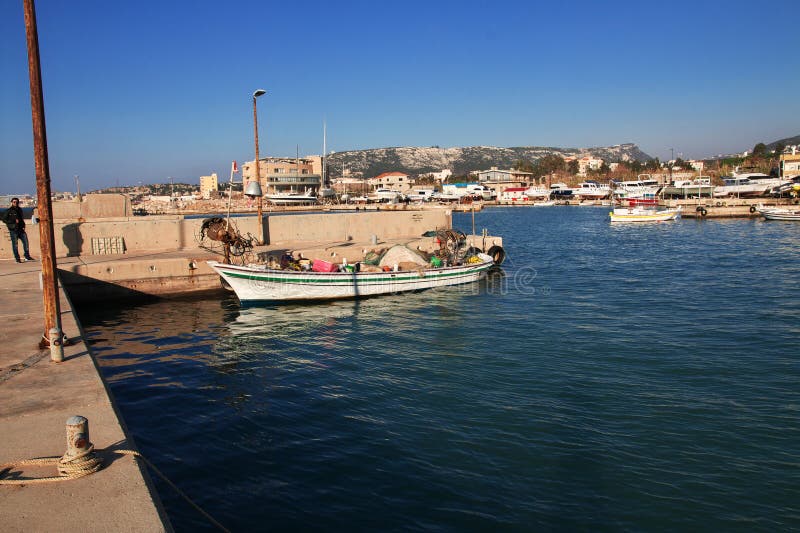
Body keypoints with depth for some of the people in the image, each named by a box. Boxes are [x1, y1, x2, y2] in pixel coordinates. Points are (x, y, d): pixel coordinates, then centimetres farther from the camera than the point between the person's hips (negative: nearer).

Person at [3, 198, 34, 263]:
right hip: (13, 230, -5)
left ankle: (27, 256, 7)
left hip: (20, 229, 5)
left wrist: (23, 226, 9)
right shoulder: (9, 211, -3)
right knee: (15, 244, -1)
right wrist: (14, 221, -15)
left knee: (25, 241, -1)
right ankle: (17, 259, 3)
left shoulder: (19, 210, 14)